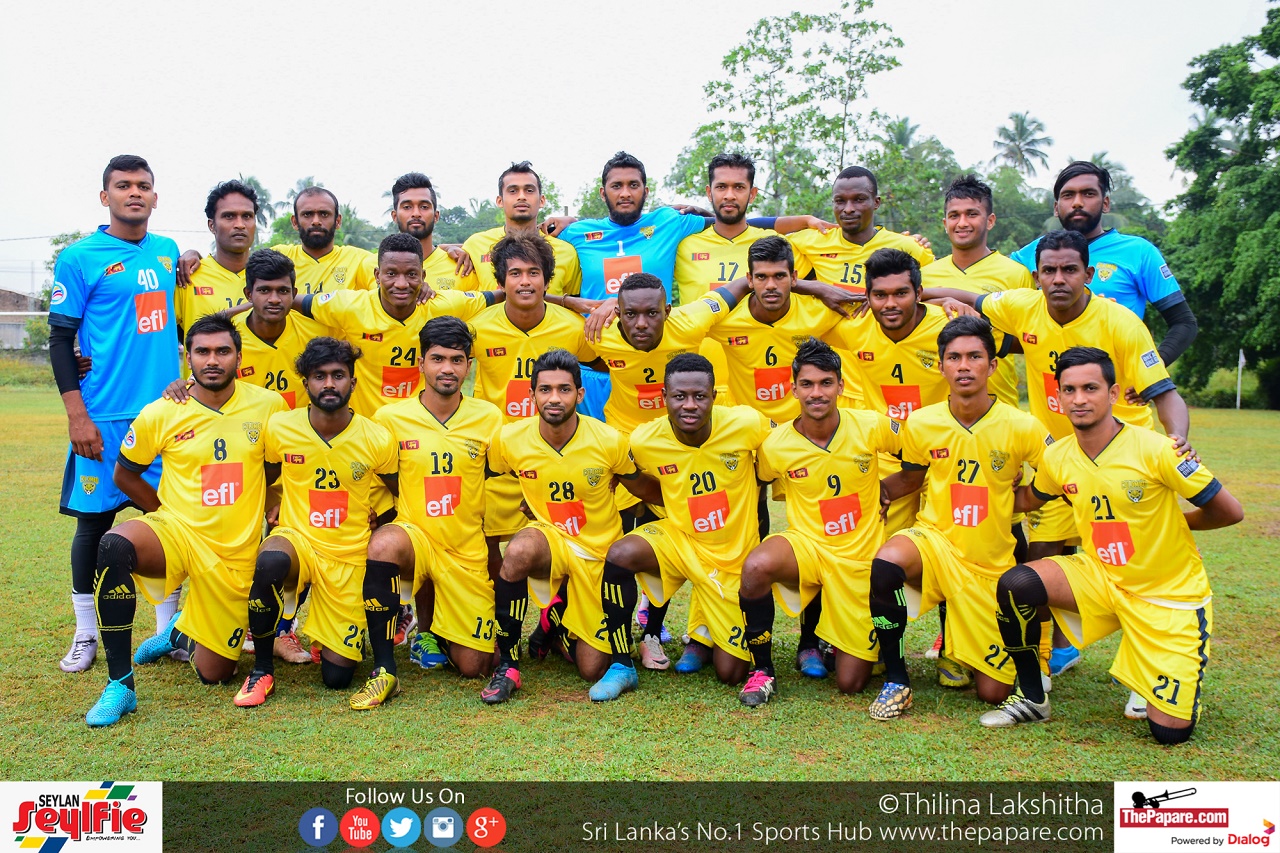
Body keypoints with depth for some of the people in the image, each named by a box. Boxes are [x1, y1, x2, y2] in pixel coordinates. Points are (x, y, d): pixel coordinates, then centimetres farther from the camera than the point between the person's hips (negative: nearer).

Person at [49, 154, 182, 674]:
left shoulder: (168, 252, 11)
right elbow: (61, 339, -4)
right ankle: (86, 635, 20)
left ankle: (170, 630, 20)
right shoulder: (79, 258, -3)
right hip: (105, 416, -4)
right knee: (94, 522, 4)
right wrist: (77, 416, -10)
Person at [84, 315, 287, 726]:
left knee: (214, 674, 5)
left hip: (235, 553, 1)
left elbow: (277, 466, 13)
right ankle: (120, 684, -24)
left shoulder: (269, 406, -4)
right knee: (114, 546, -37)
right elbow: (125, 474, 10)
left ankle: (180, 633, 43)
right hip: (175, 532, -1)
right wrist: (167, 511, 4)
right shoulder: (160, 414, -5)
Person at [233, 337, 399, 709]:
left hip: (351, 556, 0)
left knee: (336, 676, -6)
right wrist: (272, 505, 3)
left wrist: (378, 514, -4)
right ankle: (262, 669, -16)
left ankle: (385, 670, 32)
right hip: (297, 538, 1)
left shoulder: (377, 439, -10)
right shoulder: (279, 428, -8)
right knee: (269, 562, -39)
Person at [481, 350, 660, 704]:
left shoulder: (609, 441, -17)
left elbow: (645, 489, 0)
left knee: (592, 669, 0)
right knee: (519, 550, -38)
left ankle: (562, 624, 36)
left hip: (599, 554, 0)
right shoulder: (509, 440, -14)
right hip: (549, 539, 0)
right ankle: (506, 666, -20)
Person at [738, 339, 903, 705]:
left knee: (851, 683, 0)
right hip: (806, 545, 0)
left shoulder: (871, 427, -11)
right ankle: (762, 670, -14)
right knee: (756, 567, -37)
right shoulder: (775, 446, -11)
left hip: (861, 559, 1)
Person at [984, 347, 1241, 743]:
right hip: (1101, 576, 3)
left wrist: (1170, 520, 3)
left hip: (1171, 594, -3)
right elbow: (1026, 499, 15)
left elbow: (1229, 511, -11)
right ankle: (1032, 700, -2)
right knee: (1016, 585, -25)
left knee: (1170, 732, -8)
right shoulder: (1057, 458, -6)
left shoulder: (1154, 449, -21)